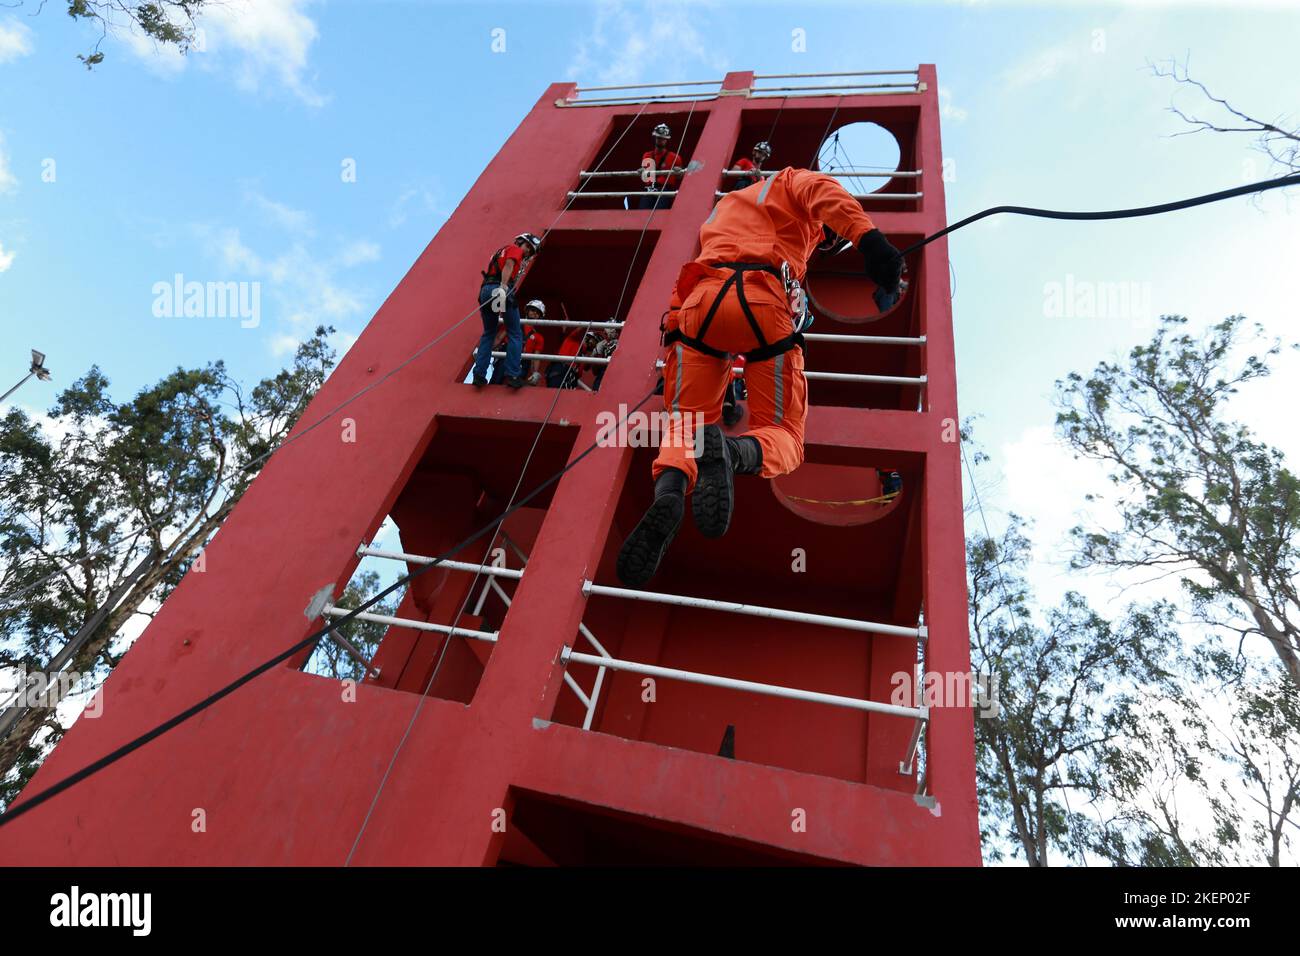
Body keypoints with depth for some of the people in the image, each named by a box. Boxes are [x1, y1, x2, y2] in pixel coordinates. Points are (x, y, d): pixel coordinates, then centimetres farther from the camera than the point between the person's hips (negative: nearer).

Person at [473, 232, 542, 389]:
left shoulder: (501, 251, 33)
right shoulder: (515, 249, 9)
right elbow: (508, 265, -11)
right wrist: (503, 286, -23)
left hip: (485, 289, 7)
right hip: (501, 289, -7)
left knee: (488, 334, 16)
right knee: (515, 334, 1)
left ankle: (479, 375, 8)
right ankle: (513, 375, -7)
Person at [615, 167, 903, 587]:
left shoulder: (721, 209, 42)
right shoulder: (790, 182, 26)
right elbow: (824, 192, 1)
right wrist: (869, 238, -14)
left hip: (699, 301, 4)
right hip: (762, 303, -4)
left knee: (687, 420, 7)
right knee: (782, 433, 3)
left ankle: (669, 490, -27)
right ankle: (735, 452, -33)